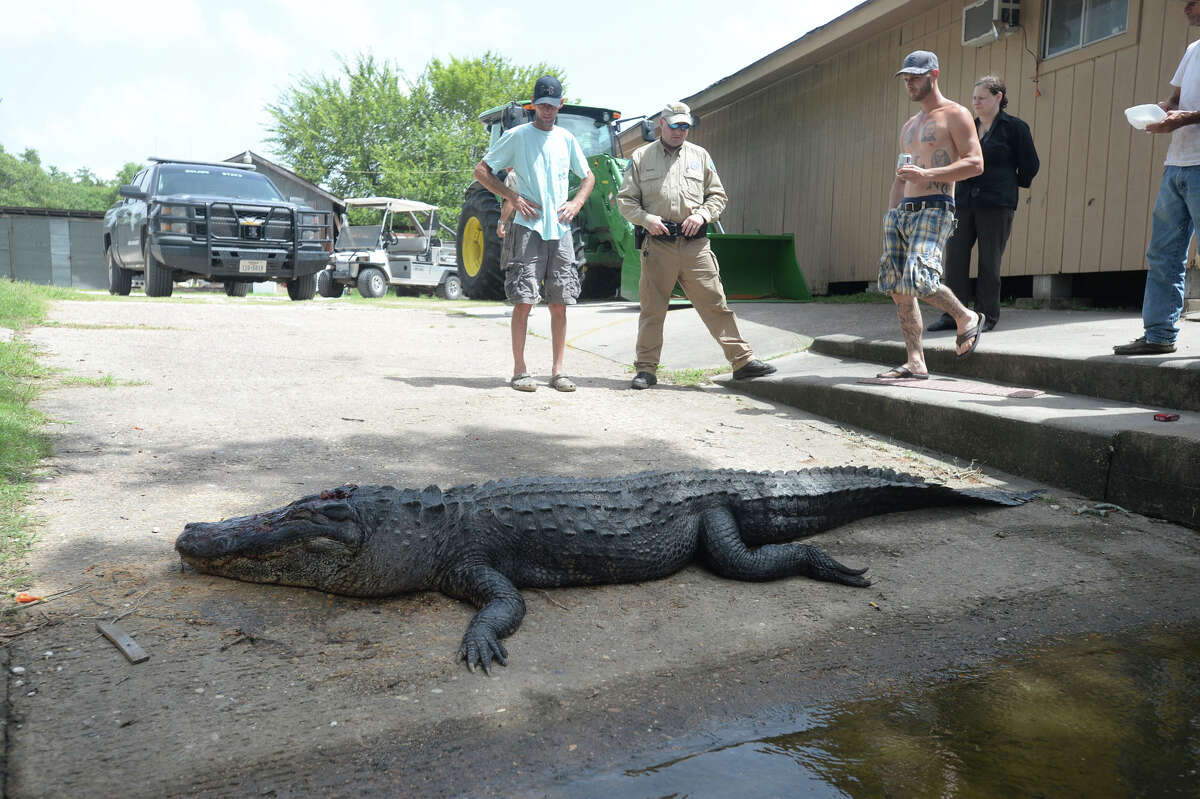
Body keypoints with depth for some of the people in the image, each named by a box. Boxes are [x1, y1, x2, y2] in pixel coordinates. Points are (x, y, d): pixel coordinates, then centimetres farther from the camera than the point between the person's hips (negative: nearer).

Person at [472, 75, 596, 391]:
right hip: (528, 228, -4)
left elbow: (588, 177, 26)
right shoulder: (516, 136, 3)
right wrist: (513, 197, -8)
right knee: (523, 300, -7)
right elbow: (481, 170, 3)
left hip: (560, 231, 4)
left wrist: (576, 203, 6)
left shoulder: (566, 139, 15)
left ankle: (557, 371, 10)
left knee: (560, 303, 3)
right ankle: (520, 370, 2)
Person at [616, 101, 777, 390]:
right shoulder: (641, 157, 11)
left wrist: (702, 214, -3)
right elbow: (625, 201, 9)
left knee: (715, 303, -1)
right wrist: (646, 219, -9)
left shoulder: (700, 156, 17)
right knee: (652, 309, 2)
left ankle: (742, 360, 2)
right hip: (658, 246, -1)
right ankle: (646, 369, 12)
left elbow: (718, 196, 18)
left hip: (695, 245, 1)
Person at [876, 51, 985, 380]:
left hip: (934, 209, -8)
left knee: (919, 281, -23)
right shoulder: (909, 126, 25)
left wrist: (926, 175, -19)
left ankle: (967, 318, 5)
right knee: (898, 289, 0)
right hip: (902, 211, 8)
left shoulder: (955, 115, 1)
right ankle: (916, 362, 4)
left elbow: (975, 163, -9)